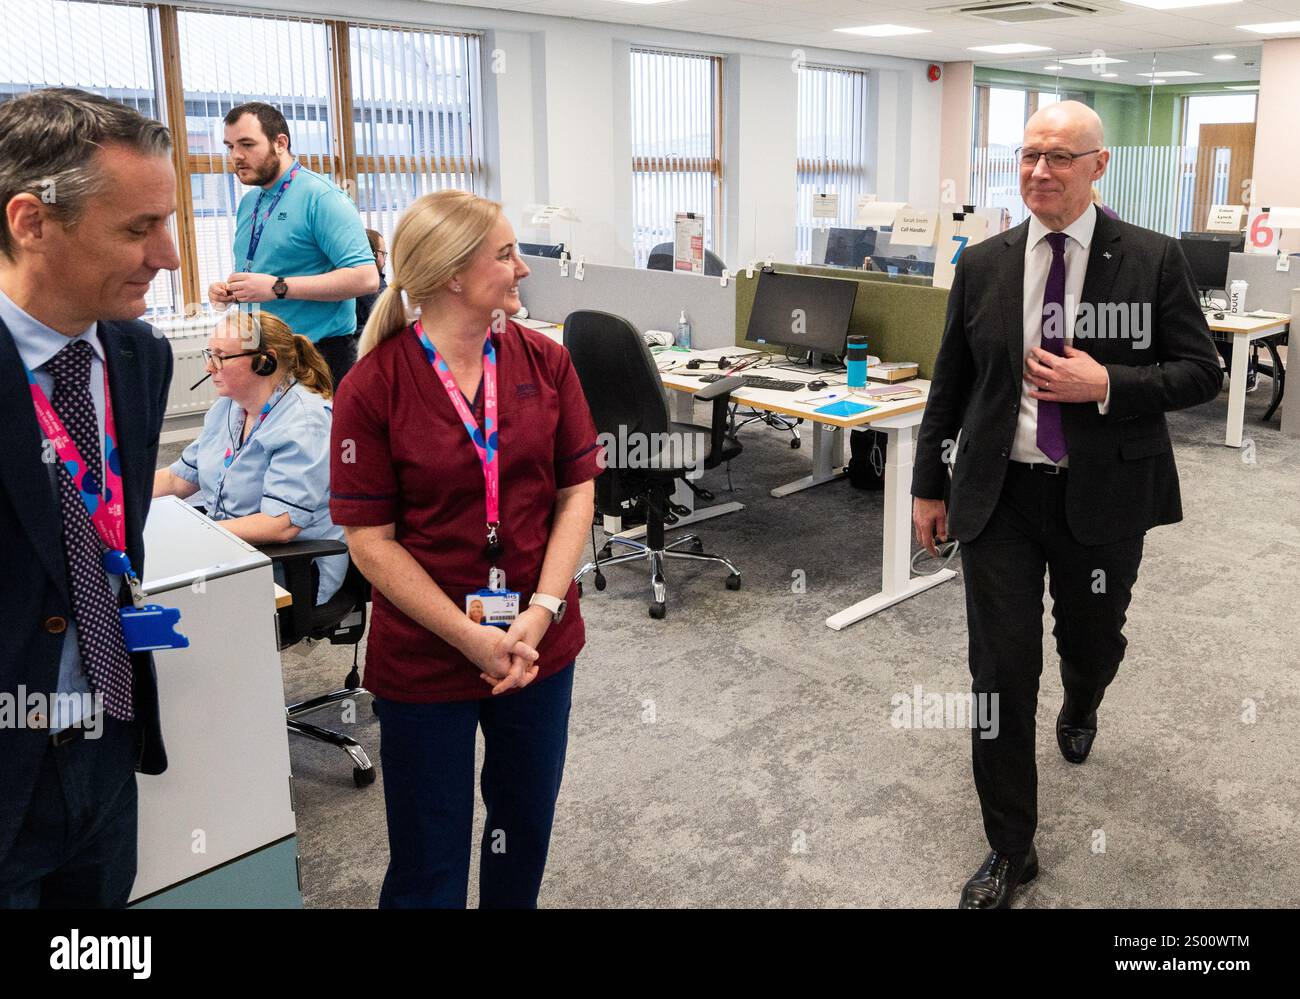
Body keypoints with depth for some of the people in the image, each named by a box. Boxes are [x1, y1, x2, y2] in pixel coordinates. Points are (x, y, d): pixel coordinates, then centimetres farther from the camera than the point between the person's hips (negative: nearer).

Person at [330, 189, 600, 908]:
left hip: (542, 647, 4)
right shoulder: (373, 388, -14)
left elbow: (576, 493, -2)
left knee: (525, 828, 22)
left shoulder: (545, 362, -3)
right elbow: (371, 541, -12)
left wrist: (542, 611, -14)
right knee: (429, 862, 12)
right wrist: (474, 639, -18)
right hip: (424, 657, -3)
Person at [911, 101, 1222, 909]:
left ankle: (1079, 707, 59)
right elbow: (950, 383, 7)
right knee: (1002, 670, 0)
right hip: (999, 494, 1)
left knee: (1092, 642, 19)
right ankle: (1011, 849, 15)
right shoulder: (983, 264, 2)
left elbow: (1201, 373, -3)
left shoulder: (1154, 260, -4)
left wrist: (1107, 385, -19)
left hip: (1103, 497, 0)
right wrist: (929, 485, 9)